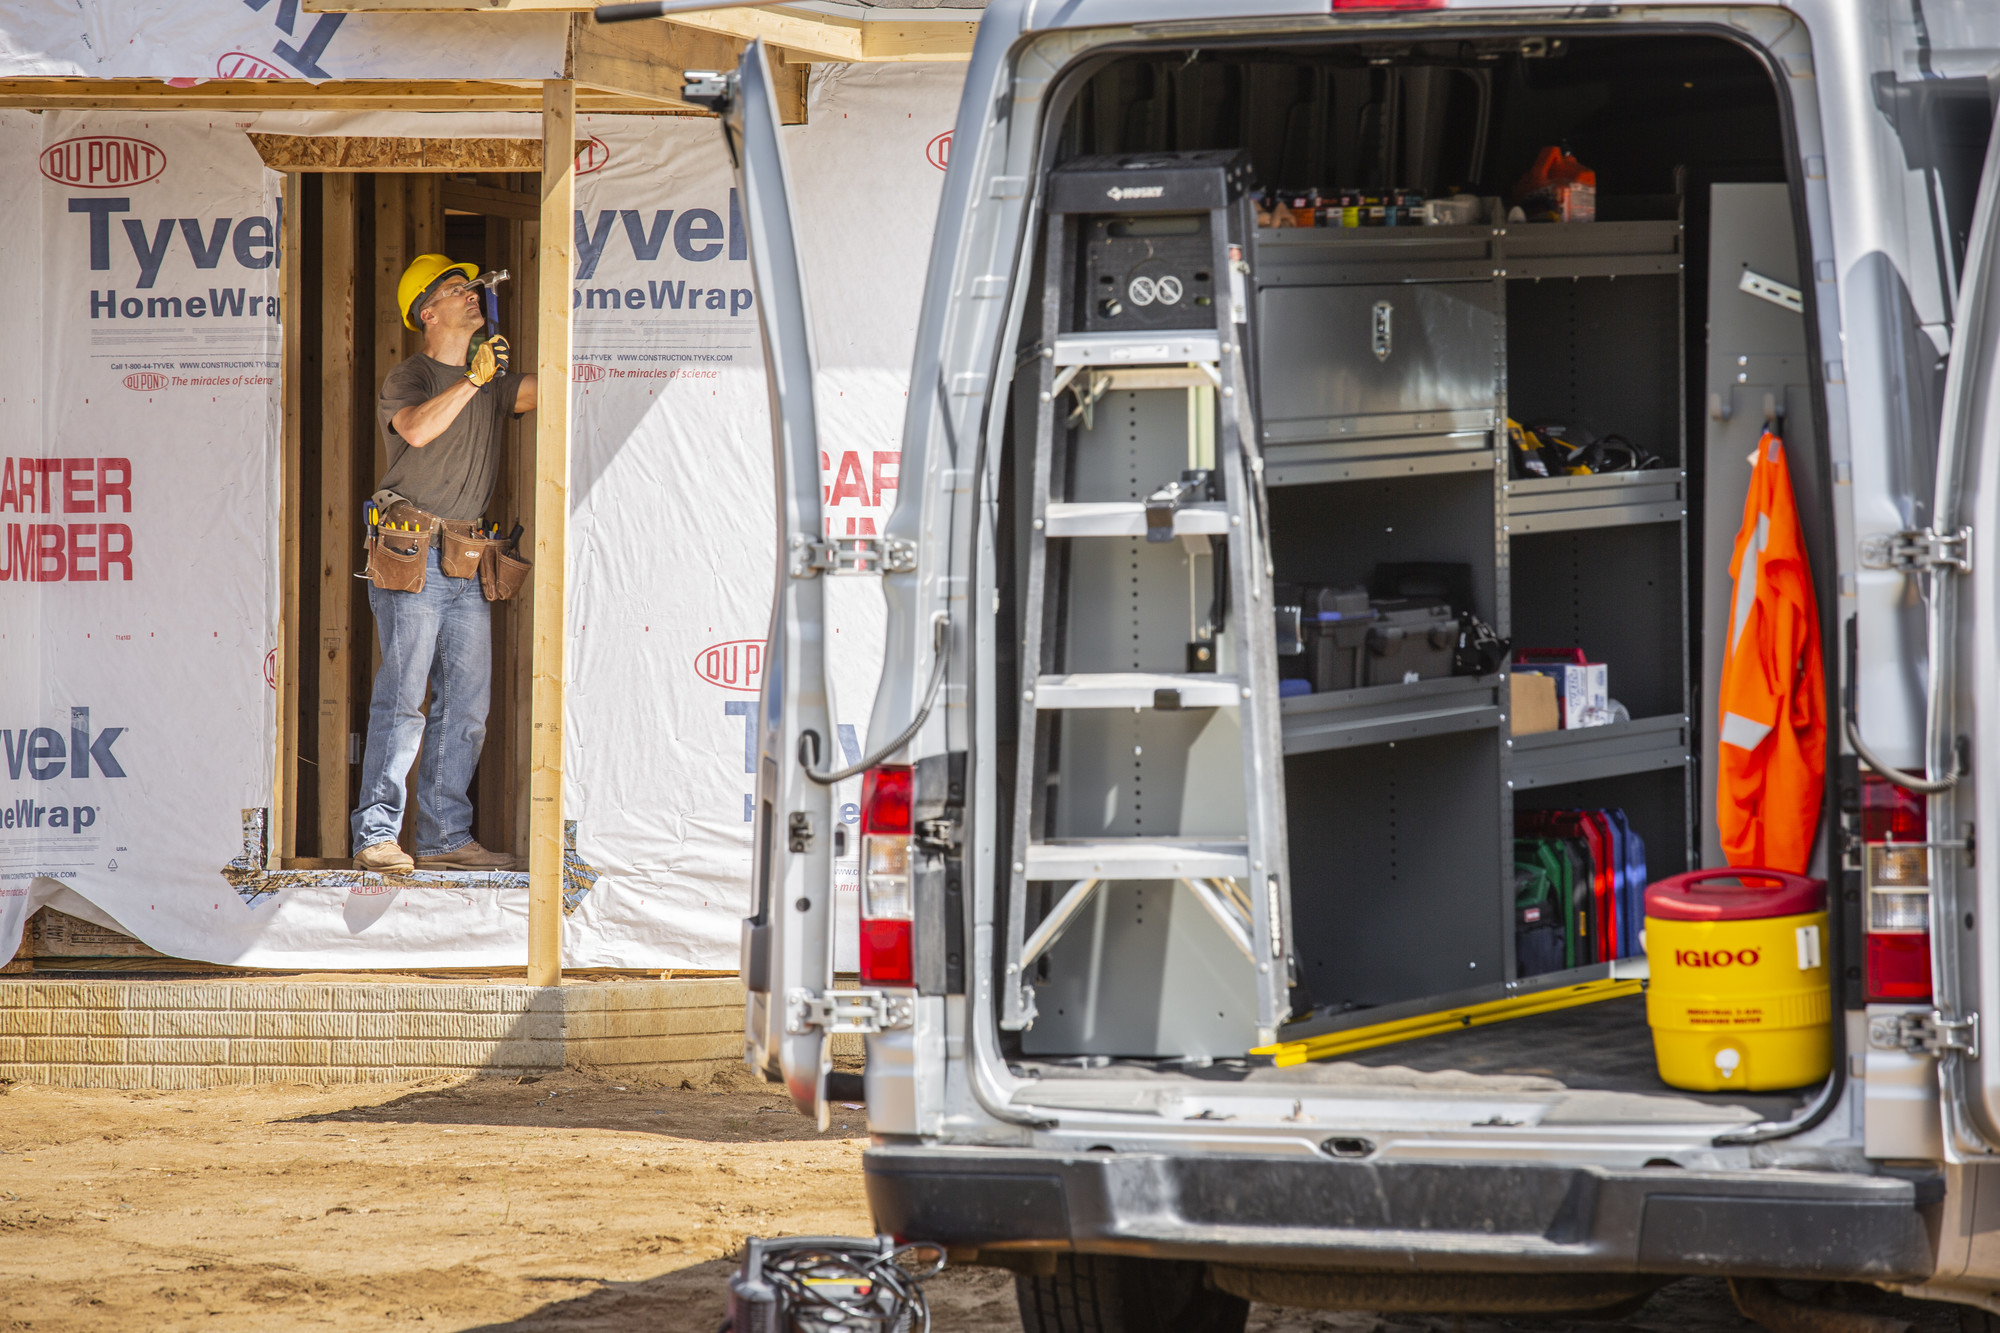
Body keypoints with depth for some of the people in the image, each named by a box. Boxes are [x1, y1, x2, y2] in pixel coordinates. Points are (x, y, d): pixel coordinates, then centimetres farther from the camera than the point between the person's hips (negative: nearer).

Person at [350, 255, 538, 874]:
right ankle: (376, 835, -9)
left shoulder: (493, 382, 18)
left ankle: (445, 835, 9)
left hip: (468, 563, 7)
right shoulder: (408, 378, -2)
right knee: (402, 699, -10)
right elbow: (417, 429, -22)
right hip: (413, 557, -7)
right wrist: (471, 380, -21)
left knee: (466, 704, 5)